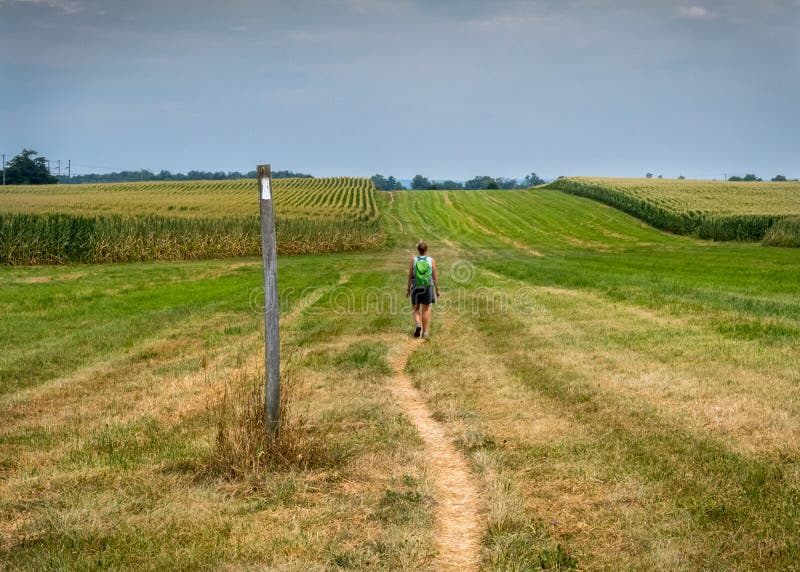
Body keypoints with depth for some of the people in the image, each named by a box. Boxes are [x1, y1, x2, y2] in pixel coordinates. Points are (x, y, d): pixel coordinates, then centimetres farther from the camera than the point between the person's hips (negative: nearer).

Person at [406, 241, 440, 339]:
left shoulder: (413, 260, -7)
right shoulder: (431, 260, -6)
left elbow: (410, 276, -4)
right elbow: (435, 276, -3)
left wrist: (408, 289, 5)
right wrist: (437, 289, 7)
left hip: (416, 287, 0)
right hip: (428, 287, 0)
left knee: (416, 309, 13)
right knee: (426, 310, 10)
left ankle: (418, 325, -12)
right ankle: (425, 332, 12)